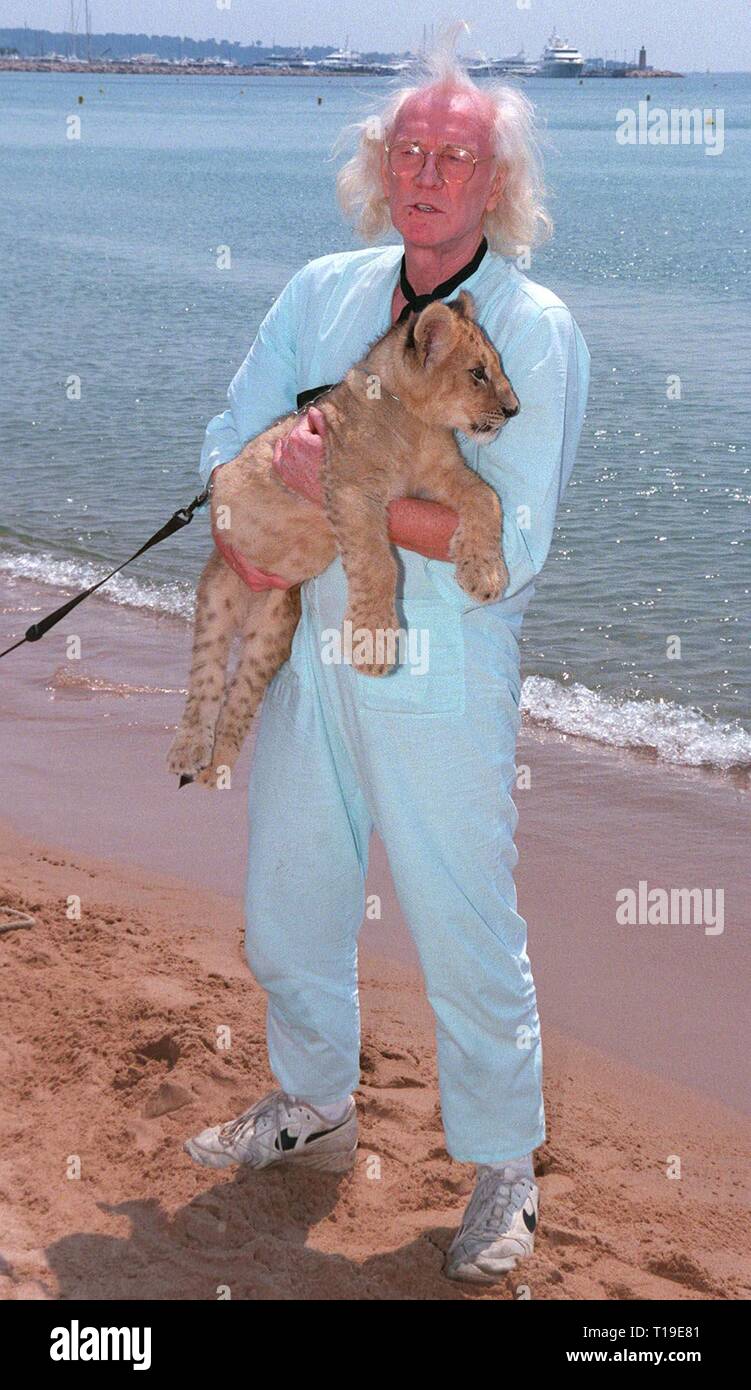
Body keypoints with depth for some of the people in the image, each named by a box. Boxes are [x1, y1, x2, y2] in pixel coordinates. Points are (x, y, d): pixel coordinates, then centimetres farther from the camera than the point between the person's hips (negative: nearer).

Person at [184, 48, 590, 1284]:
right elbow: (231, 441, 9)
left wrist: (338, 495, -22)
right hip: (309, 650, 6)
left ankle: (504, 1170, 20)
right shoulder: (324, 292, 4)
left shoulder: (534, 330, -11)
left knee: (463, 928, 1)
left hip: (442, 680, -5)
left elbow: (511, 546, -17)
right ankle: (313, 1109, 41)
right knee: (288, 898, 18)